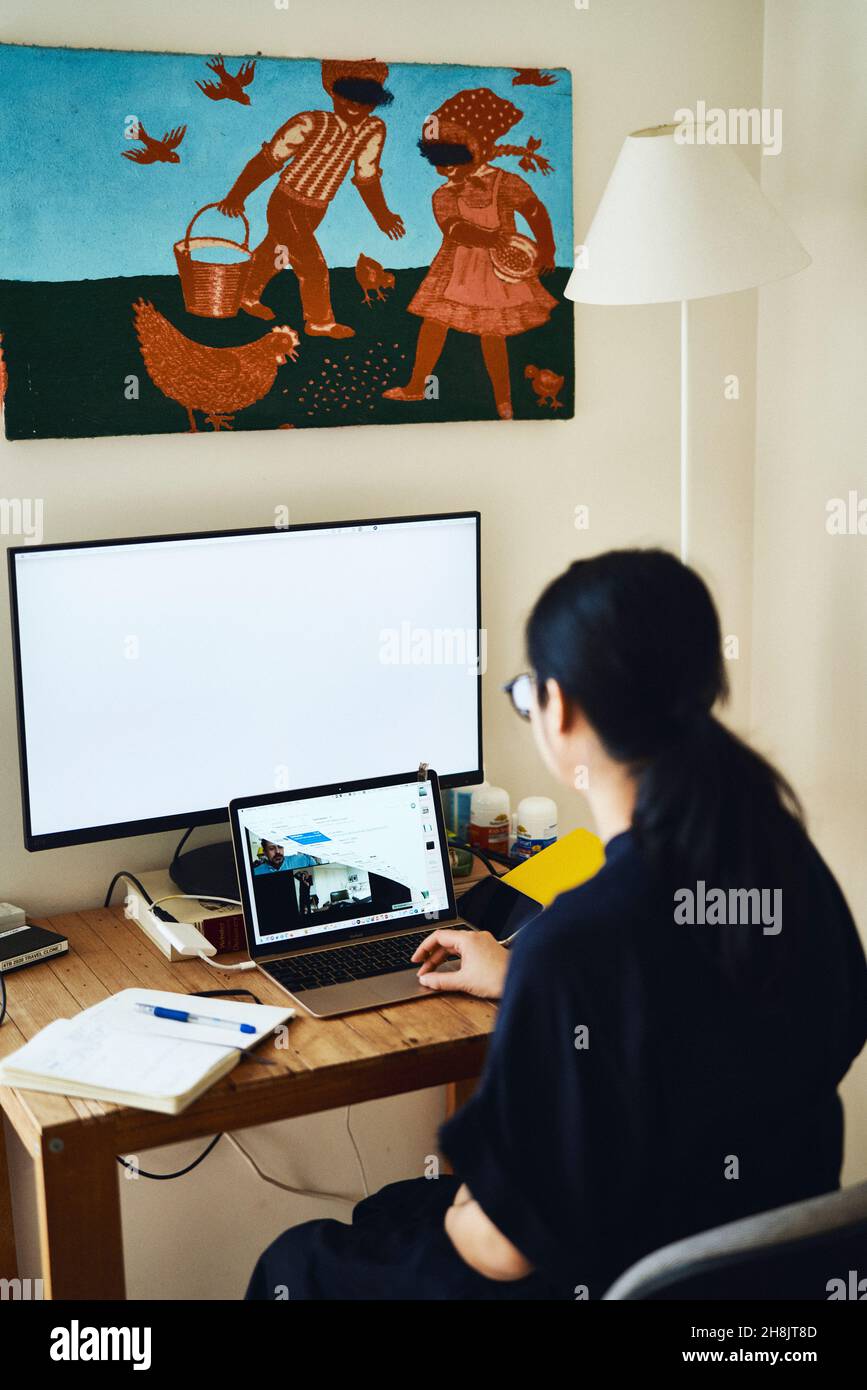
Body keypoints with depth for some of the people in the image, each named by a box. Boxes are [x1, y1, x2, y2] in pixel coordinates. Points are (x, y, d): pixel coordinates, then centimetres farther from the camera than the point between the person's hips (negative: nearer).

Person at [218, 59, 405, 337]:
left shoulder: (374, 130, -5)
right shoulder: (310, 124, -24)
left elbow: (366, 175, 11)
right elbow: (269, 159, -17)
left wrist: (382, 215, 17)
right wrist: (236, 196, -13)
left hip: (315, 210, 6)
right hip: (287, 207, -6)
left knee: (273, 254, 24)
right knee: (313, 266, -2)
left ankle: (247, 296, 46)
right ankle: (320, 322, 20)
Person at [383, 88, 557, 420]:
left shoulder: (504, 184, -13)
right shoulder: (443, 196, -2)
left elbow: (536, 212, -4)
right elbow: (454, 229, -19)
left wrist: (546, 251, -2)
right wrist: (489, 238, -35)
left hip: (495, 267, -4)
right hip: (455, 266, 4)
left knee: (491, 334, -1)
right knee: (433, 322, 6)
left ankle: (503, 400, 13)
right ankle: (416, 387, 21)